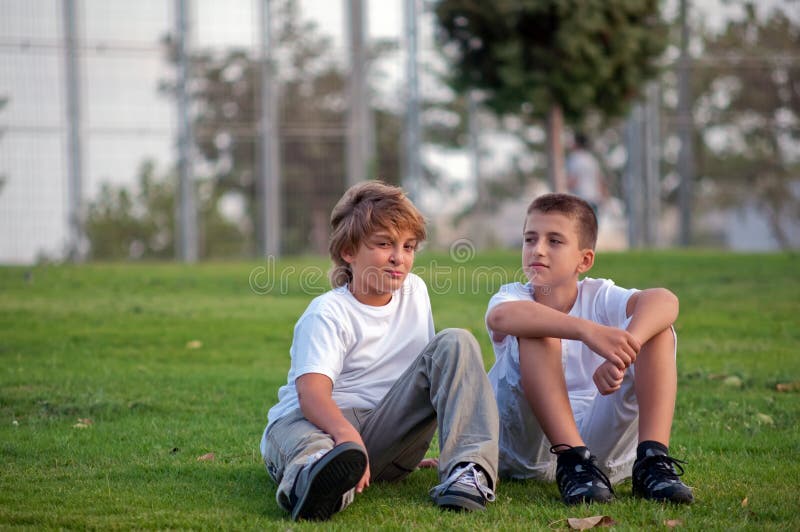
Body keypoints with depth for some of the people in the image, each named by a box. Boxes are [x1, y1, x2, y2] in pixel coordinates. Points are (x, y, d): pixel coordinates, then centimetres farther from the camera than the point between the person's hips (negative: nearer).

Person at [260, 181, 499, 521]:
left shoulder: (415, 292, 14)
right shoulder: (328, 313, -9)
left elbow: (434, 368, 26)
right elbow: (311, 391, -26)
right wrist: (345, 432, -49)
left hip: (388, 436, 6)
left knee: (455, 343, -7)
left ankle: (469, 469, -28)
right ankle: (313, 481, -82)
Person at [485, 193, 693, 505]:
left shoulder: (599, 297, 4)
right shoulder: (514, 296, 1)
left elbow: (665, 301, -19)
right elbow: (500, 316, -29)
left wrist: (622, 353, -40)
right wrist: (589, 331, -44)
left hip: (602, 440, 2)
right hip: (527, 449, -2)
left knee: (657, 327, -12)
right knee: (536, 331, -23)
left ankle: (653, 459, -29)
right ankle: (574, 464, -35)